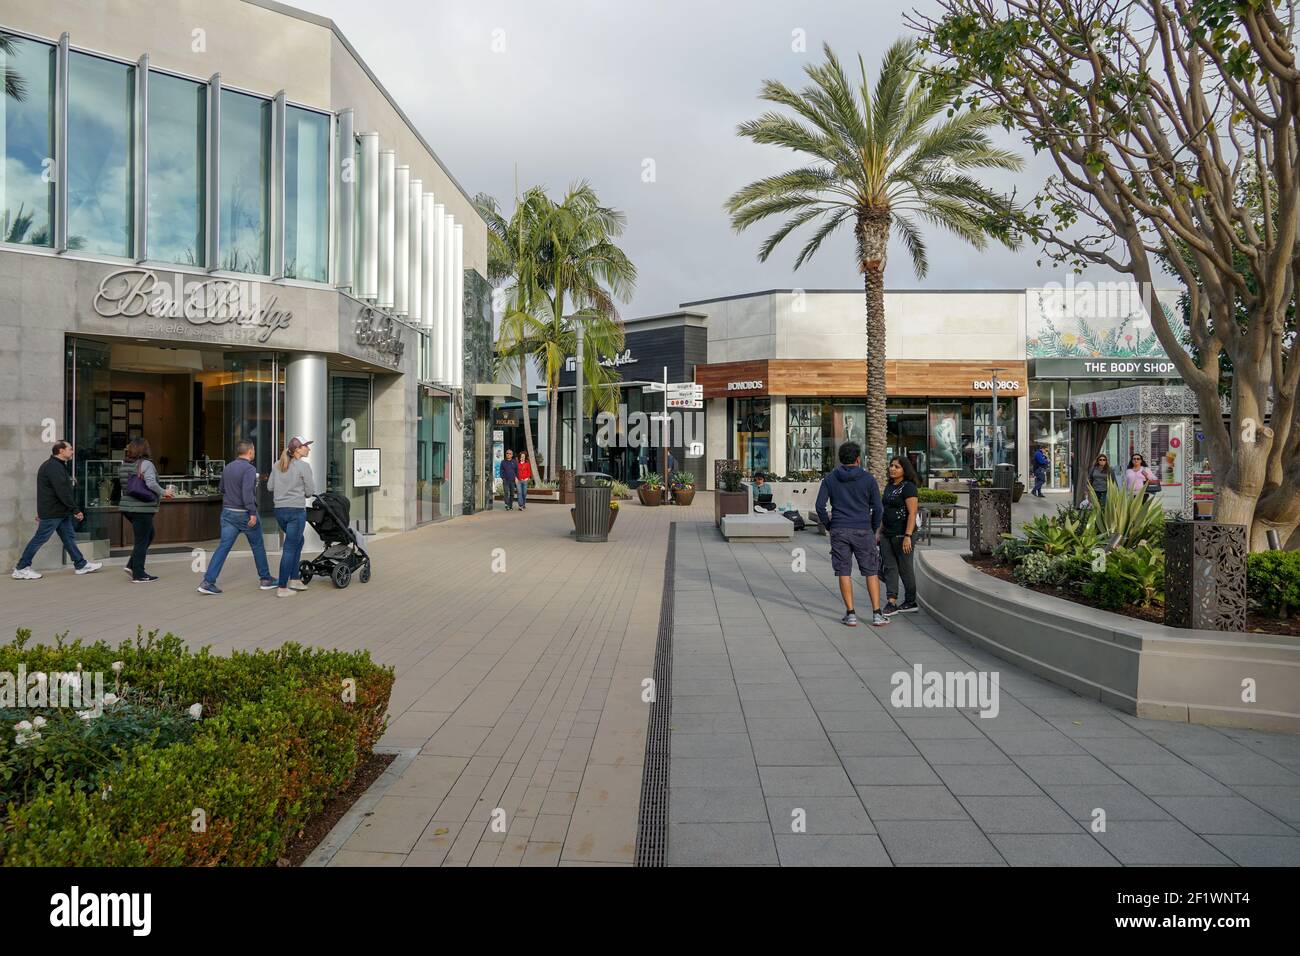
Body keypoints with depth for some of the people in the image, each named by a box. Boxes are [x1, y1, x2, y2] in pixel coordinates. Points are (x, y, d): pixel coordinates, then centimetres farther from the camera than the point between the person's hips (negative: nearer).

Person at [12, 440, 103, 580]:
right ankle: (21, 569, 6)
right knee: (40, 539, -3)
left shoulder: (57, 466, 16)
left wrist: (42, 511, 25)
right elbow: (63, 492, -23)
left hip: (60, 511, 10)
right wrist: (75, 510, -21)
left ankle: (81, 565, 14)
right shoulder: (54, 467, -17)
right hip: (52, 512, -10)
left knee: (69, 537, 11)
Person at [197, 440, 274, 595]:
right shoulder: (249, 469, -15)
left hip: (228, 512, 6)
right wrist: (253, 513, -26)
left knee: (223, 547, 3)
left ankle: (208, 582, -5)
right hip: (244, 513, -6)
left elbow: (221, 488, 20)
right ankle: (265, 579, 19)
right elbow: (247, 492, -26)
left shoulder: (228, 468, 9)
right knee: (257, 546, 9)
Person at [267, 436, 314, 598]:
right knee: (290, 548, -2)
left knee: (298, 541, 24)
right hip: (296, 510, -7)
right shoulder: (303, 466, -10)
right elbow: (310, 491, -7)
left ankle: (294, 579, 24)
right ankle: (281, 588, 1)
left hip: (279, 510, 7)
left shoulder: (278, 465, 9)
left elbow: (269, 487, 12)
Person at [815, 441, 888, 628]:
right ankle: (877, 614, 5)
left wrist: (828, 526, 10)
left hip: (839, 531, 1)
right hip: (863, 530, -1)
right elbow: (878, 508, -2)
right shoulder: (868, 478, -1)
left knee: (844, 572, 6)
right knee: (872, 572, 7)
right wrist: (874, 530, 12)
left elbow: (820, 505, -3)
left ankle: (850, 614, 5)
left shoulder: (830, 479, 3)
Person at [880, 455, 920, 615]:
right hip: (887, 534, 8)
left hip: (902, 534, -8)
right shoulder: (889, 486, 14)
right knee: (889, 567, 2)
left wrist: (908, 536, -23)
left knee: (905, 568, 3)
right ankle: (891, 603, 1)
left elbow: (912, 514, -17)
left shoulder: (908, 488, -12)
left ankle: (911, 602, 17)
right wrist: (880, 532, 17)